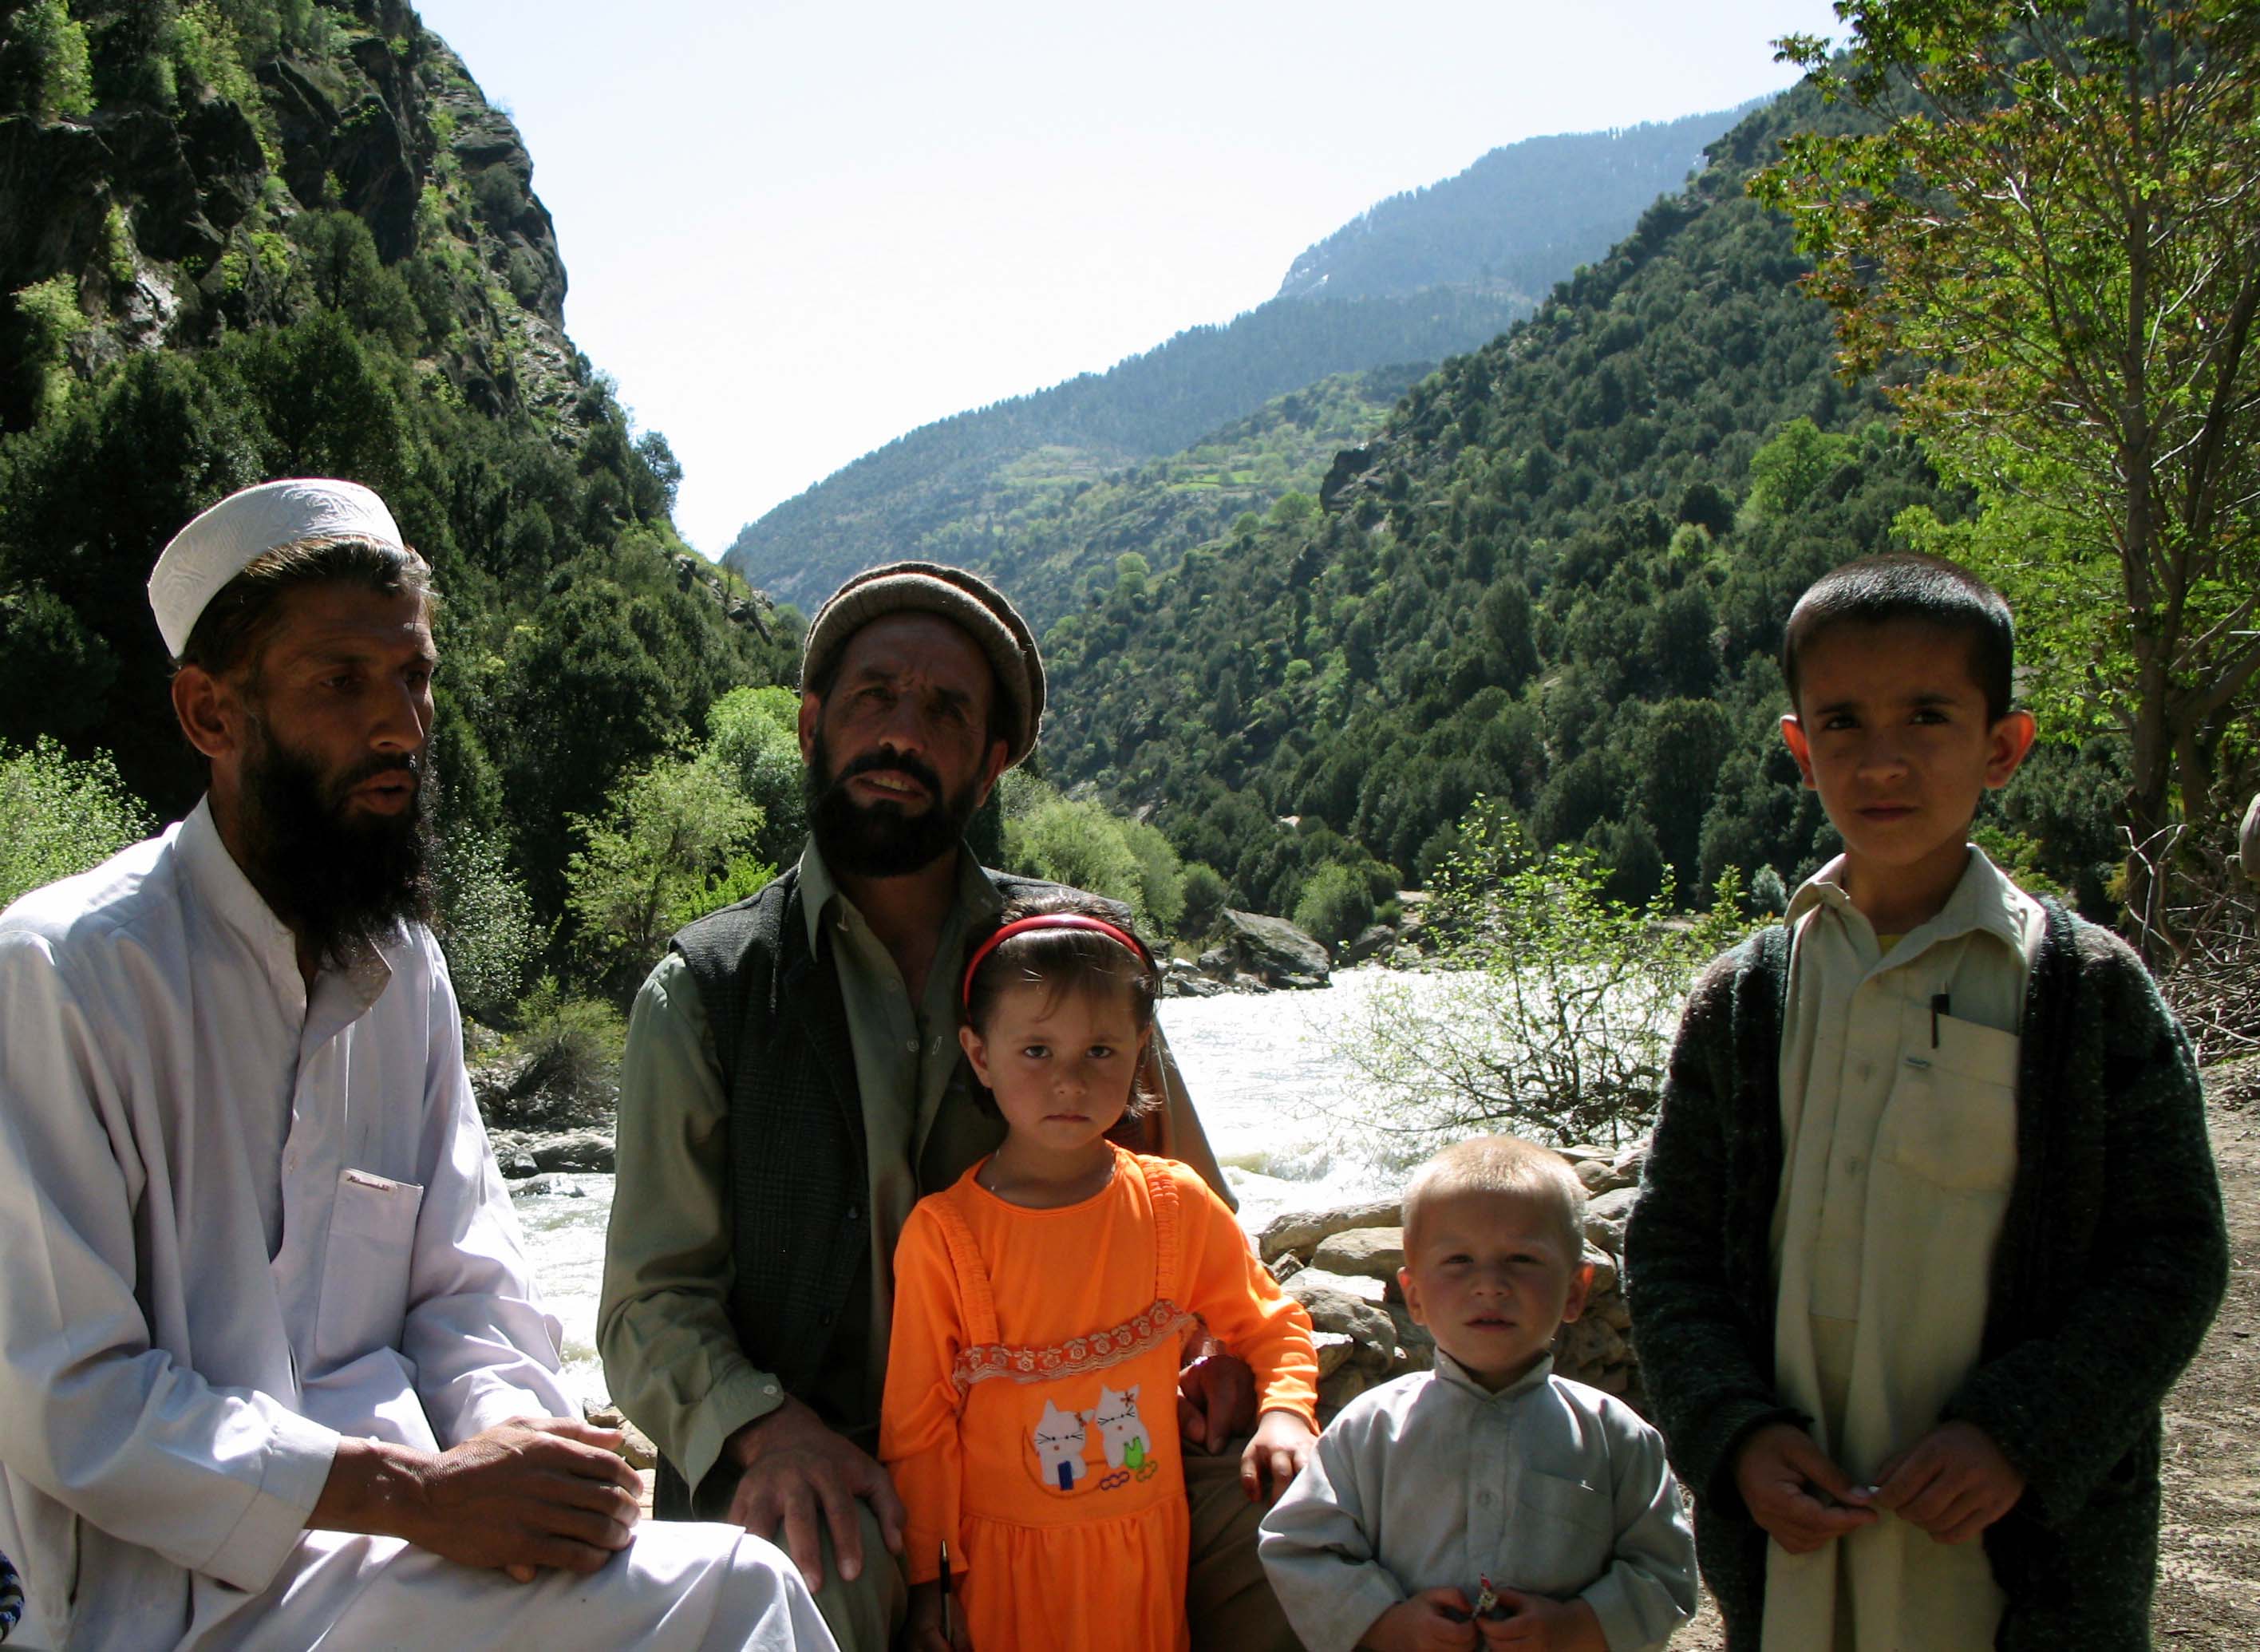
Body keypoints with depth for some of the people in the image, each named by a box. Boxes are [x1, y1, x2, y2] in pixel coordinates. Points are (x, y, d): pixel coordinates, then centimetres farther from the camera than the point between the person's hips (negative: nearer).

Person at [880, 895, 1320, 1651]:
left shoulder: (1174, 1204, -5)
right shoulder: (942, 1233, -13)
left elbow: (1274, 1325, 8)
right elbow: (917, 1425, -6)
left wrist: (1285, 1411, -11)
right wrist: (924, 1586, -3)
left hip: (1149, 1551, 2)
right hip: (1007, 1563, -2)